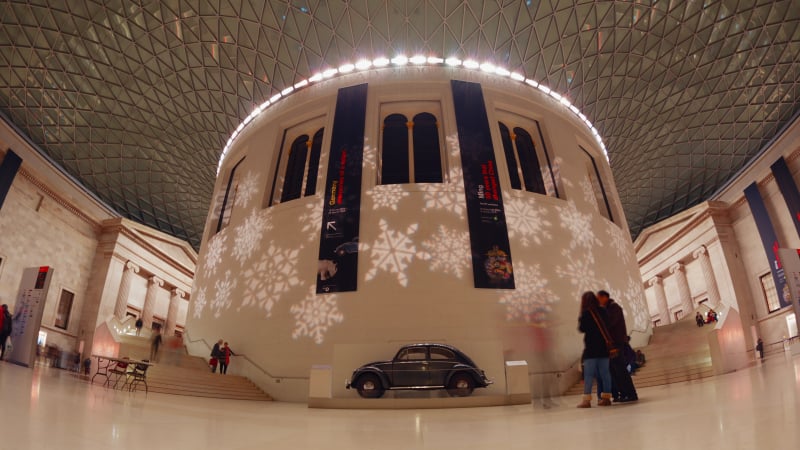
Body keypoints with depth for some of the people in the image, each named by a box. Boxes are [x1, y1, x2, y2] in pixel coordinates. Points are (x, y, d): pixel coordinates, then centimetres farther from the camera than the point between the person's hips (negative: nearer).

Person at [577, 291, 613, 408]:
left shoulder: (586, 313, -9)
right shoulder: (602, 311, 6)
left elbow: (581, 328, -6)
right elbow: (606, 327, 12)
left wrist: (580, 319, 9)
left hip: (591, 347, -5)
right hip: (603, 346, 5)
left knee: (588, 374, -4)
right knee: (604, 372, 10)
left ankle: (587, 399, -6)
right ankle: (606, 397, 13)